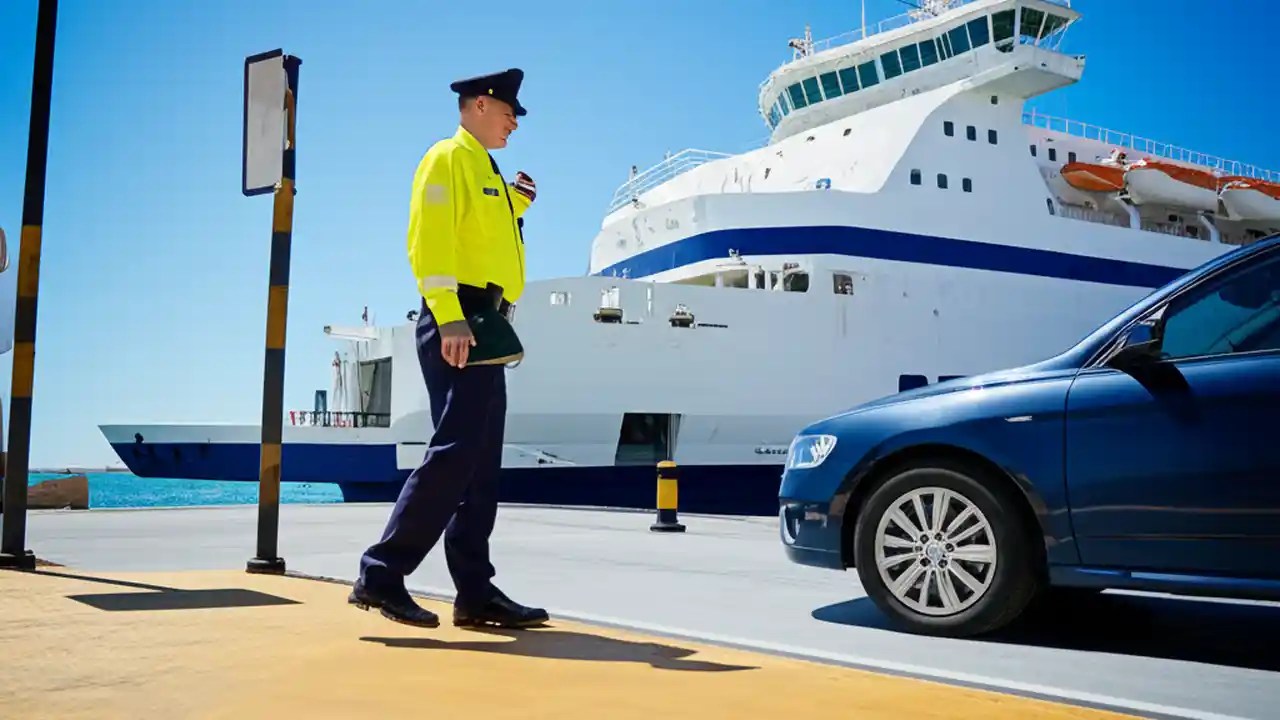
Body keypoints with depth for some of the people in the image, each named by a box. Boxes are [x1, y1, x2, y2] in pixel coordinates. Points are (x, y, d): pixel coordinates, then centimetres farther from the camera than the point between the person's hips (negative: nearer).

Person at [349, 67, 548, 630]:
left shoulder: (486, 171, 25)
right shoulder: (449, 158, -3)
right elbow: (430, 242, -15)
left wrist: (516, 207, 14)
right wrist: (449, 318, -24)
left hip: (484, 329, 10)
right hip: (458, 325, -9)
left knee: (481, 465, 6)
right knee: (455, 451, -15)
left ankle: (475, 591, 9)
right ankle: (381, 574, -9)